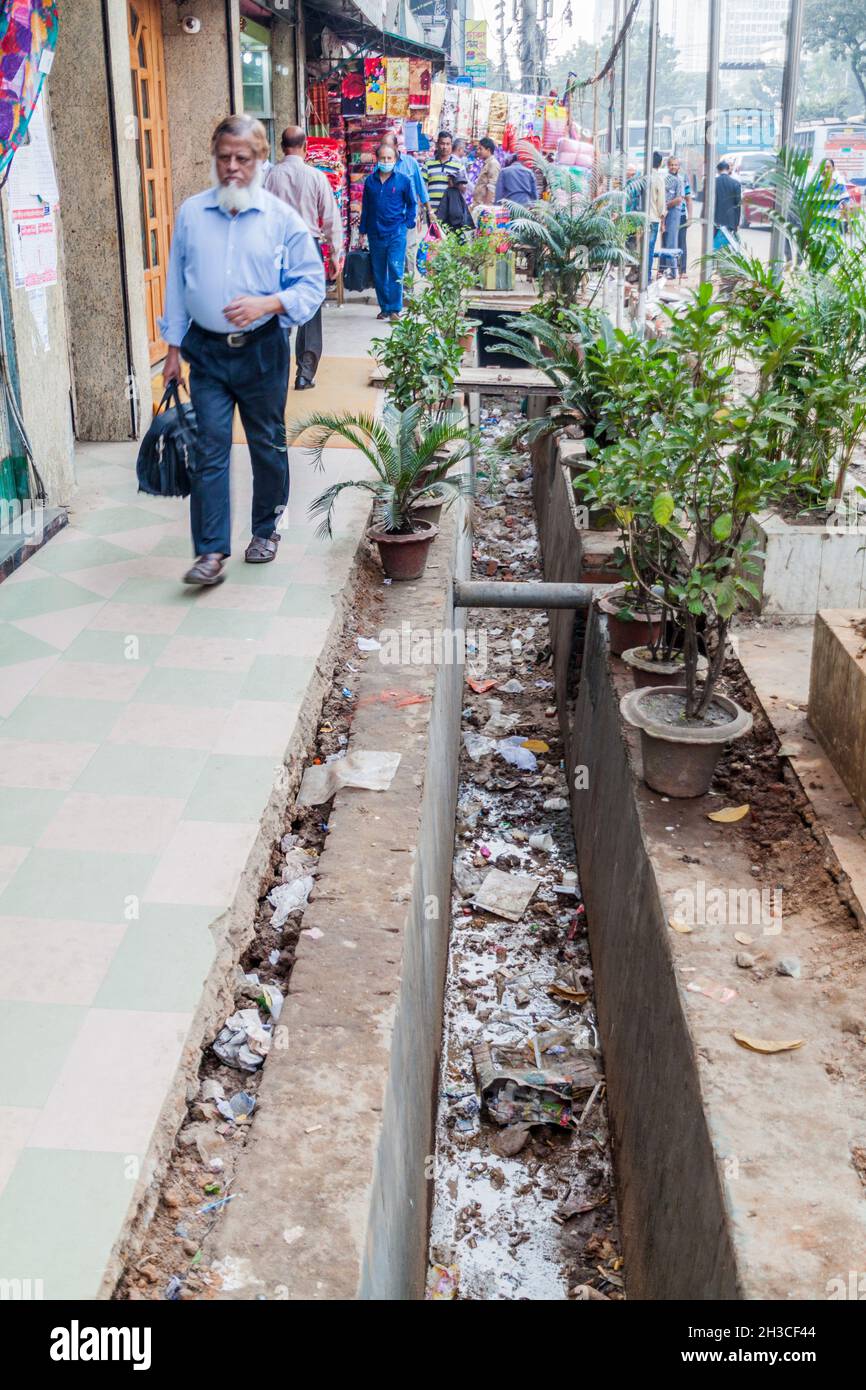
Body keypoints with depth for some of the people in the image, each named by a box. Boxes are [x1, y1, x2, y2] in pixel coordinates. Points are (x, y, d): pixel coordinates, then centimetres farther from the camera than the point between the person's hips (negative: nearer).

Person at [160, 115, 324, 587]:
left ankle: (266, 530, 29)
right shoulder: (190, 214, 3)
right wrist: (173, 347, 7)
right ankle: (211, 552, -3)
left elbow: (311, 284, -4)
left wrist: (266, 304, -20)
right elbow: (176, 285, 8)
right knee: (209, 448, -4)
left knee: (268, 443, 11)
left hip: (262, 350, -1)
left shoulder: (282, 218, -4)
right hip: (207, 351, 1)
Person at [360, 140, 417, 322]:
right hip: (375, 233, 3)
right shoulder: (370, 181, 8)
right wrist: (363, 231, 12)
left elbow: (412, 204, 10)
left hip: (396, 233, -3)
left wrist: (408, 224, -1)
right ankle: (384, 307, 17)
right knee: (378, 273, 8)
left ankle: (395, 309, -7)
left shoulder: (402, 180, 1)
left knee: (395, 271, -10)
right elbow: (365, 206, 13)